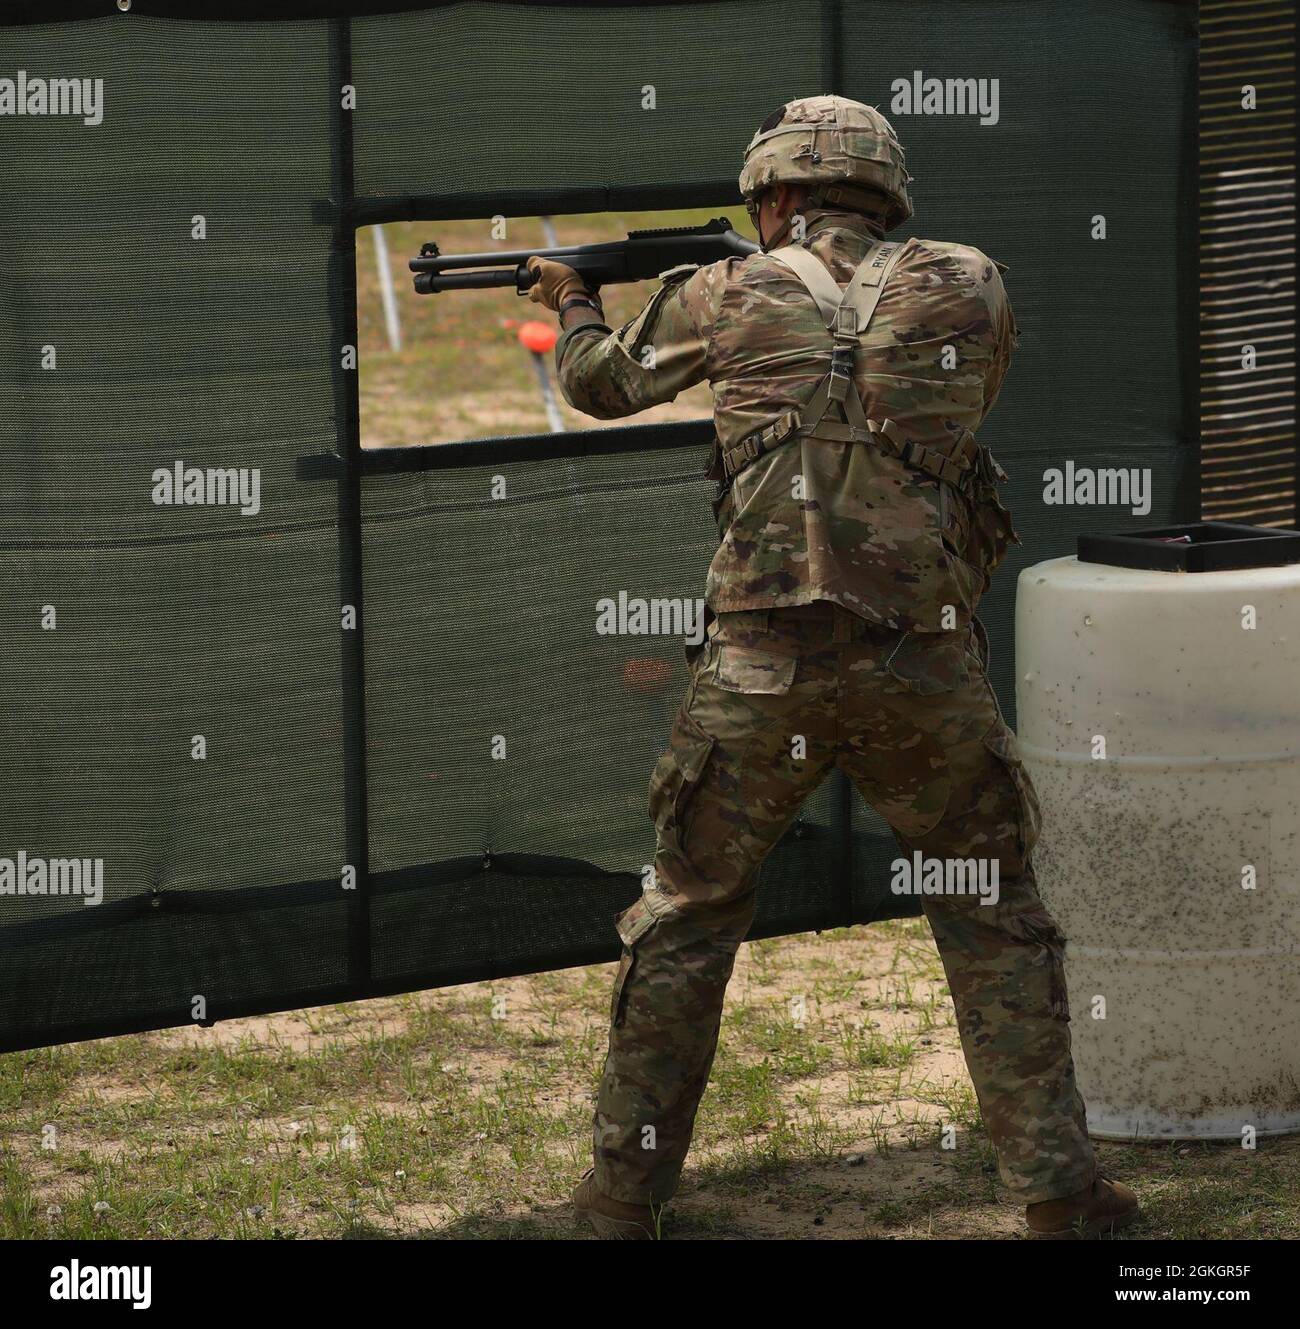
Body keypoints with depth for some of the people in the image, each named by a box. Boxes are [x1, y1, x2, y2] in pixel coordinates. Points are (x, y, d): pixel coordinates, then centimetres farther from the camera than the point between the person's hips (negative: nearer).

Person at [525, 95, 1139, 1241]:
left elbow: (601, 385, 23)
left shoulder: (723, 297, 5)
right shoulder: (972, 288, 5)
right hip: (925, 666, 0)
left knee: (687, 921, 14)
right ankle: (1056, 1185, 9)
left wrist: (572, 304, 44)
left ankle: (625, 1187, 18)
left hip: (764, 663, 0)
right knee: (998, 925, 12)